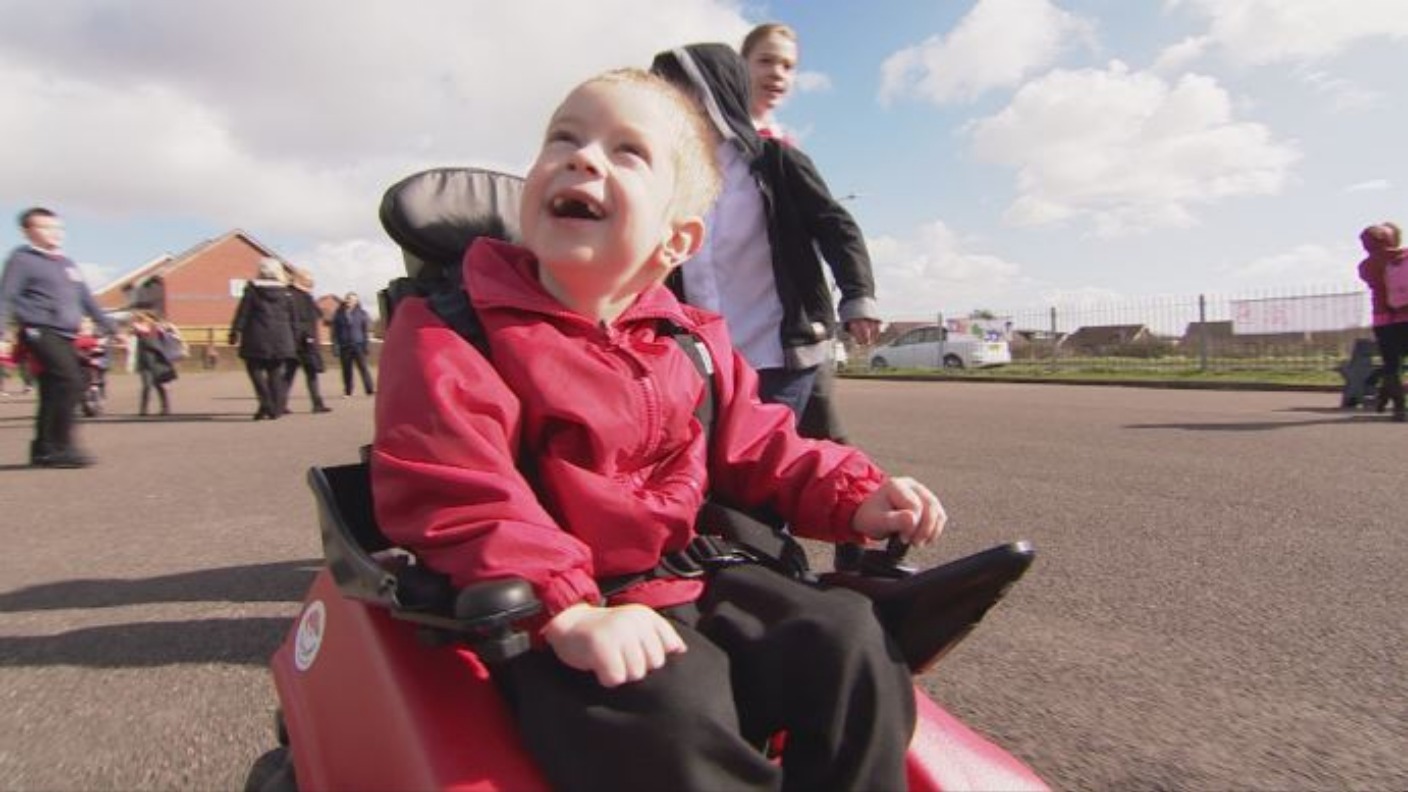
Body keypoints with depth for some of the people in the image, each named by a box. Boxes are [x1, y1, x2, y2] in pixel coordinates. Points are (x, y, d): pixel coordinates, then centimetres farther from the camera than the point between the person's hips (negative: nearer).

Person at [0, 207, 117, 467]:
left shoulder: (67, 263, 21)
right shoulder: (22, 259, -1)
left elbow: (87, 300, 25)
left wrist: (111, 328, 22)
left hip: (65, 336, 8)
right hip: (40, 333, -8)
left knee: (54, 393, 8)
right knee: (71, 382, -21)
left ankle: (43, 450, 16)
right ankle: (61, 446, -16)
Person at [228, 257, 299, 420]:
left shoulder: (252, 289, 1)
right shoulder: (286, 293, 8)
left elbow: (242, 313, -2)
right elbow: (294, 319, 9)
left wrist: (235, 333, 2)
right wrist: (294, 340, 14)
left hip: (257, 339, -2)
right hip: (280, 339, 3)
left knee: (256, 369, 6)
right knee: (276, 373, 8)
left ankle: (266, 404, -10)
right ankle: (276, 408, 6)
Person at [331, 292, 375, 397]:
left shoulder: (361, 313, 1)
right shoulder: (338, 314, 5)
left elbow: (366, 329, 2)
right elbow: (335, 331, 6)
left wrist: (366, 344, -4)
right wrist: (335, 345, 0)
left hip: (358, 345, -2)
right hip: (344, 346, 2)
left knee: (363, 368, -6)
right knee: (346, 370, 6)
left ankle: (370, 390, -6)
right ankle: (347, 391, 15)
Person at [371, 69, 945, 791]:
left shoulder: (691, 343, 9)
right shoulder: (452, 330, -9)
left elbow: (754, 447, 16)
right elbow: (450, 491, -20)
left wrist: (852, 498, 1)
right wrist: (566, 608, -30)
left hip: (687, 582, 6)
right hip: (547, 617, -5)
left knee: (845, 639, -8)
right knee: (668, 720, -31)